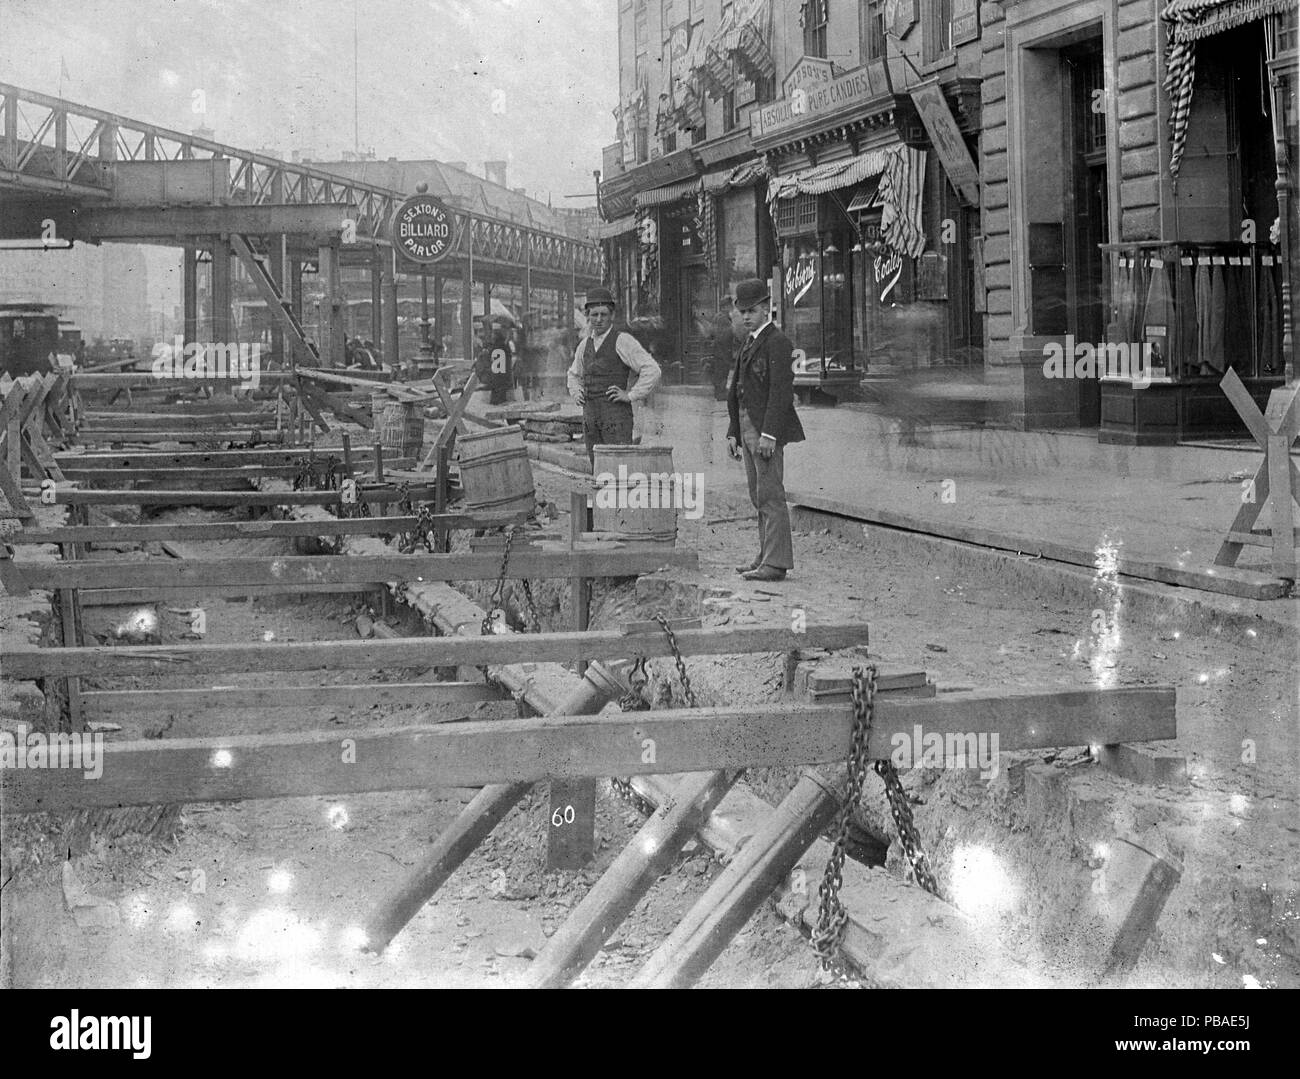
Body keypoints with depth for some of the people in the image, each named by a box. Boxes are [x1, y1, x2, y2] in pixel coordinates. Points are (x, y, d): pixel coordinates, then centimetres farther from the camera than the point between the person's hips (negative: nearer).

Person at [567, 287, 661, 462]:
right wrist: (576, 393, 14)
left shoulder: (622, 341, -6)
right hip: (590, 414, 6)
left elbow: (652, 371, -11)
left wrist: (630, 395, -14)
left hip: (616, 414, -6)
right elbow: (574, 374, 33)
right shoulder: (585, 344, 14)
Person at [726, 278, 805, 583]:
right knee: (759, 497, 12)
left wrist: (769, 434, -23)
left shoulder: (778, 343, -11)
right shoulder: (748, 343, 19)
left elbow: (782, 392, -19)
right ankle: (767, 556, 18)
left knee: (770, 495, -10)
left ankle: (775, 563, -9)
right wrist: (733, 433, 15)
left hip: (767, 430, -10)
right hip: (747, 428, 10)